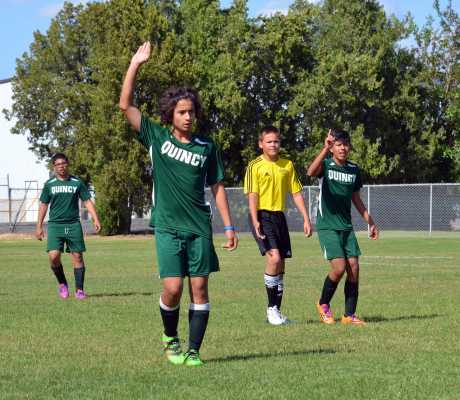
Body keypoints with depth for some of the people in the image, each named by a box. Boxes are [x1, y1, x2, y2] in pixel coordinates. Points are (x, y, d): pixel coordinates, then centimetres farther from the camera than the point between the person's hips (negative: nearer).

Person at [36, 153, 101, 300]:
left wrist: (95, 219, -6)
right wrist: (39, 226, 9)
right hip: (55, 225, 0)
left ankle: (79, 289, 8)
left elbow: (87, 201, 6)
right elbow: (43, 205, 12)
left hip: (73, 225, 0)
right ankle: (62, 284, 9)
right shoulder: (49, 184, 6)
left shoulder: (77, 183, 5)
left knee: (77, 256, -2)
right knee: (53, 256, -14)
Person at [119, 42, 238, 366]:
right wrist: (136, 64, -8)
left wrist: (229, 226, 7)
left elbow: (217, 187, 12)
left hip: (200, 227, 2)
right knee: (173, 288, -10)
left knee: (199, 287, -2)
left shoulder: (206, 147, 7)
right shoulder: (157, 138, 3)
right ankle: (171, 338, 16)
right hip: (168, 227, -2)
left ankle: (194, 349, 6)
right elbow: (126, 105, -2)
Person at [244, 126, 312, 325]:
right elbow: (252, 195, -9)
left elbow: (296, 193, 14)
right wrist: (255, 221, -19)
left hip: (279, 216, 6)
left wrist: (306, 219, 7)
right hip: (262, 216, -6)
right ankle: (271, 308, -9)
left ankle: (276, 312, 16)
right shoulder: (255, 166, -3)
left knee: (280, 265, 6)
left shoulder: (287, 165, 11)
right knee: (274, 257, -21)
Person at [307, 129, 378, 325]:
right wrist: (325, 149, -44)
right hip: (327, 226, -5)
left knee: (354, 267, -3)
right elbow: (311, 172, -33)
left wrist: (370, 222, 20)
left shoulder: (354, 169, 8)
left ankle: (349, 314, 7)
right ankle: (323, 305, 10)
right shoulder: (326, 165, -8)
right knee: (339, 267, -15)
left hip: (346, 226, 5)